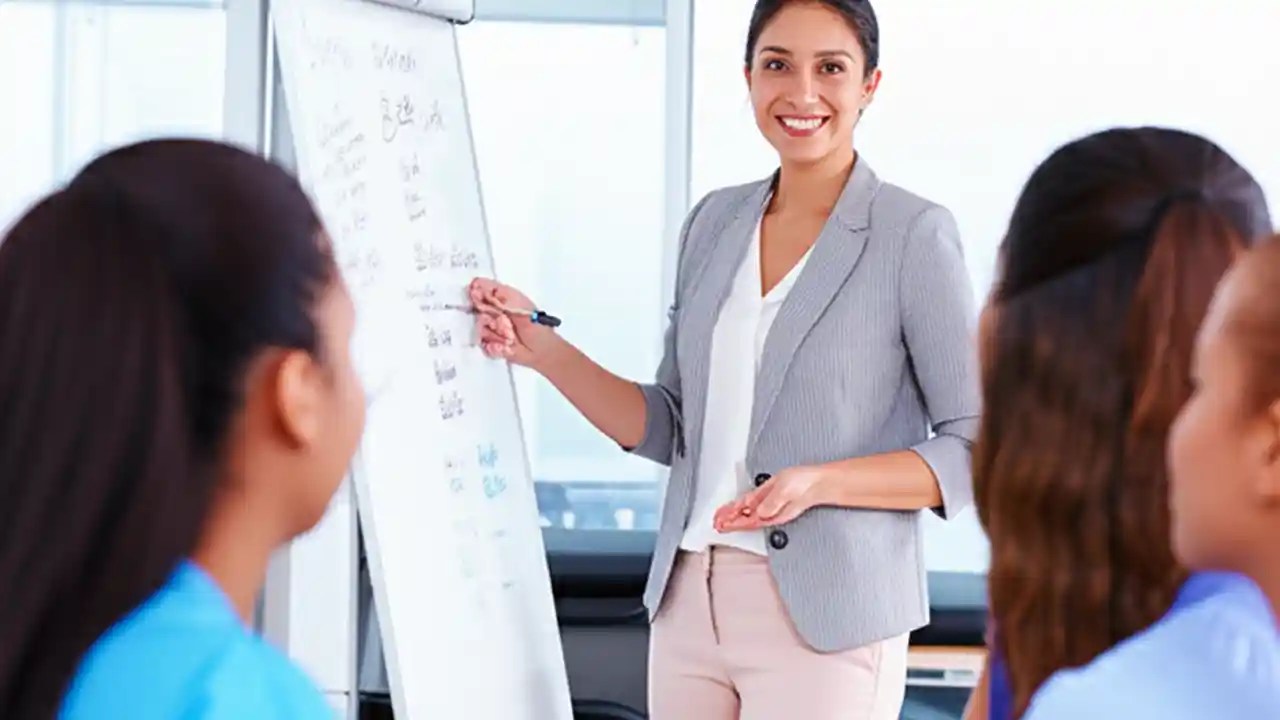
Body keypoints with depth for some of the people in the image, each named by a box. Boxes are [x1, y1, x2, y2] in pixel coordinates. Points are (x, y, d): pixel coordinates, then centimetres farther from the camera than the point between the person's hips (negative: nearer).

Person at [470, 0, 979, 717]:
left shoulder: (914, 234, -6)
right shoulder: (716, 221, 10)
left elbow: (978, 452, -7)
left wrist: (821, 482, -20)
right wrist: (542, 348, 3)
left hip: (825, 623, -5)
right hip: (691, 604, 5)